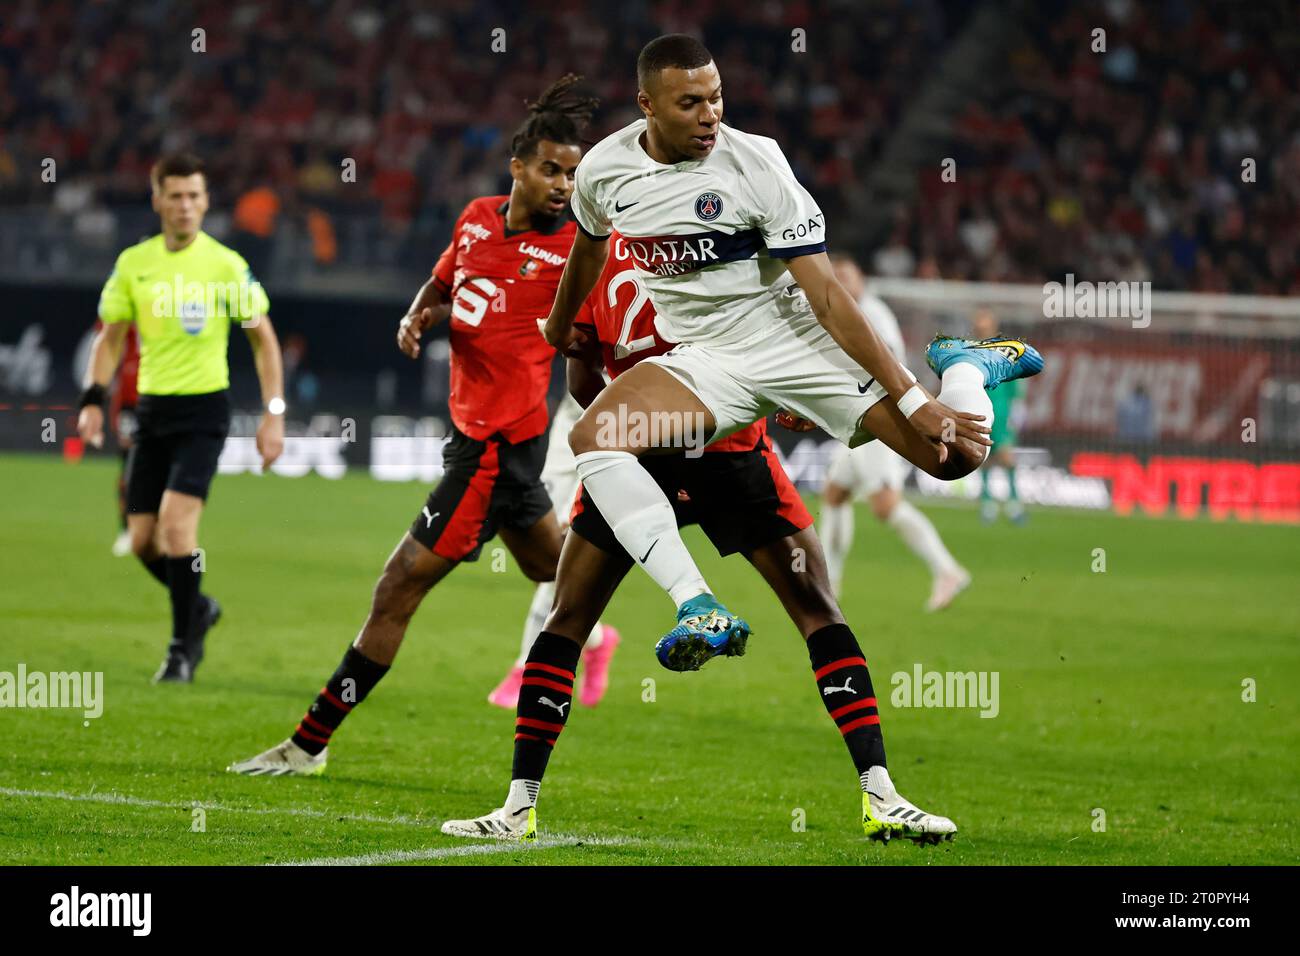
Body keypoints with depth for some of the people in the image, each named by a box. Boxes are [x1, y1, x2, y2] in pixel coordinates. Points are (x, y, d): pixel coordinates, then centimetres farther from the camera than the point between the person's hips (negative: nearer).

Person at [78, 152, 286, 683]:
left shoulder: (226, 265, -7)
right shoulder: (133, 262, 3)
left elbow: (263, 339, 1)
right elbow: (110, 338, 12)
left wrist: (274, 413, -5)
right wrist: (93, 399, -1)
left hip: (204, 407, -4)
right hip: (151, 409, 4)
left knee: (176, 520, -20)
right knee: (142, 539, 4)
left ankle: (182, 648, -8)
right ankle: (197, 608, 31)